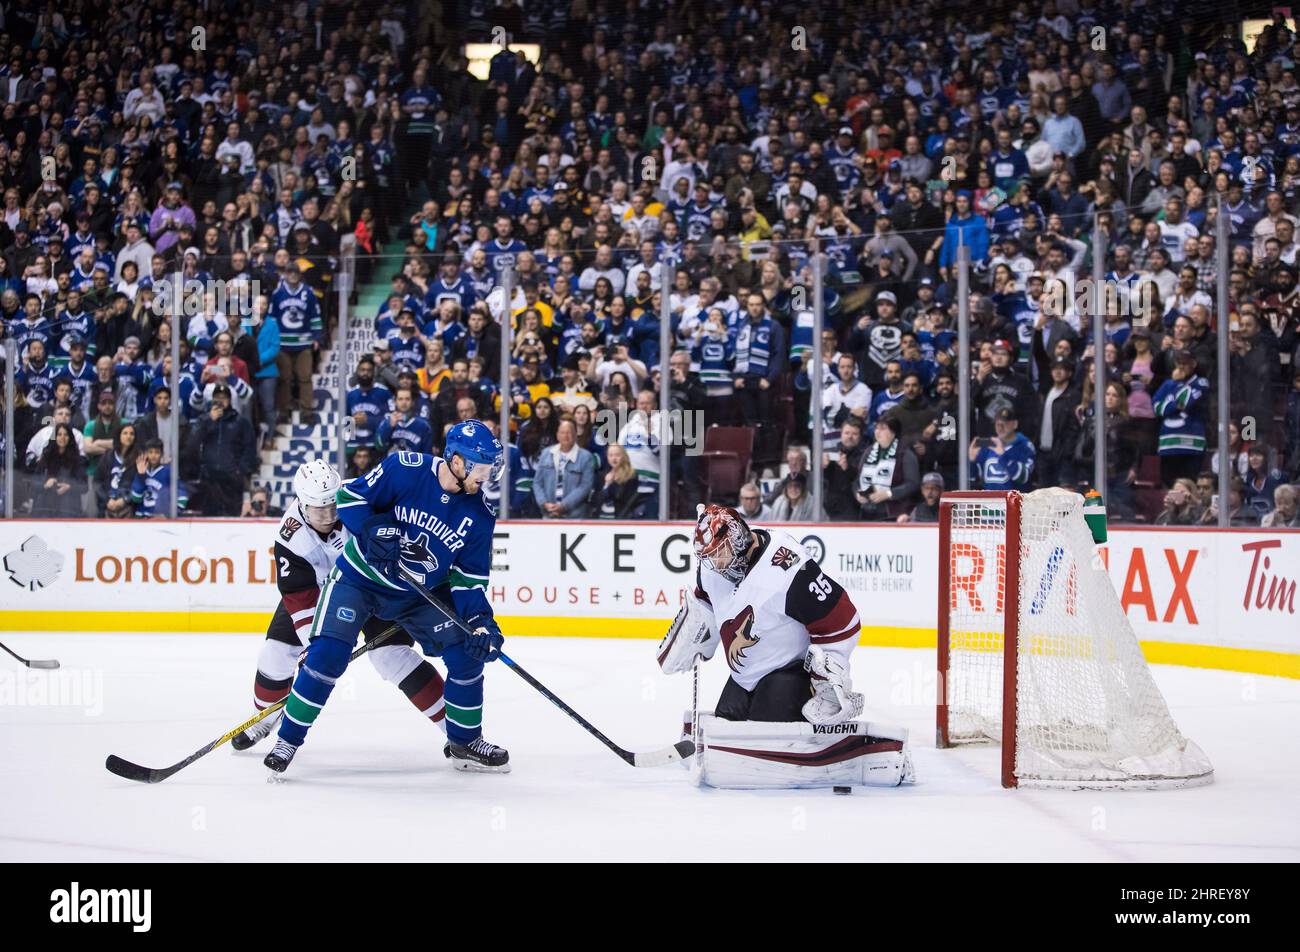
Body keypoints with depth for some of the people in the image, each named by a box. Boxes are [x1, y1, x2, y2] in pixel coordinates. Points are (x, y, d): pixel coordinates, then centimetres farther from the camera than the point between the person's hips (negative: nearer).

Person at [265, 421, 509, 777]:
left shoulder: (478, 516, -9)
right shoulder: (405, 469, -21)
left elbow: (469, 579, -5)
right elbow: (350, 496, -12)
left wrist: (480, 621, -19)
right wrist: (374, 531, -28)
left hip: (422, 592, 4)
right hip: (359, 575, -4)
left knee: (468, 654, -5)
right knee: (328, 654, -19)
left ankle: (465, 742, 14)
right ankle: (288, 740, -4)